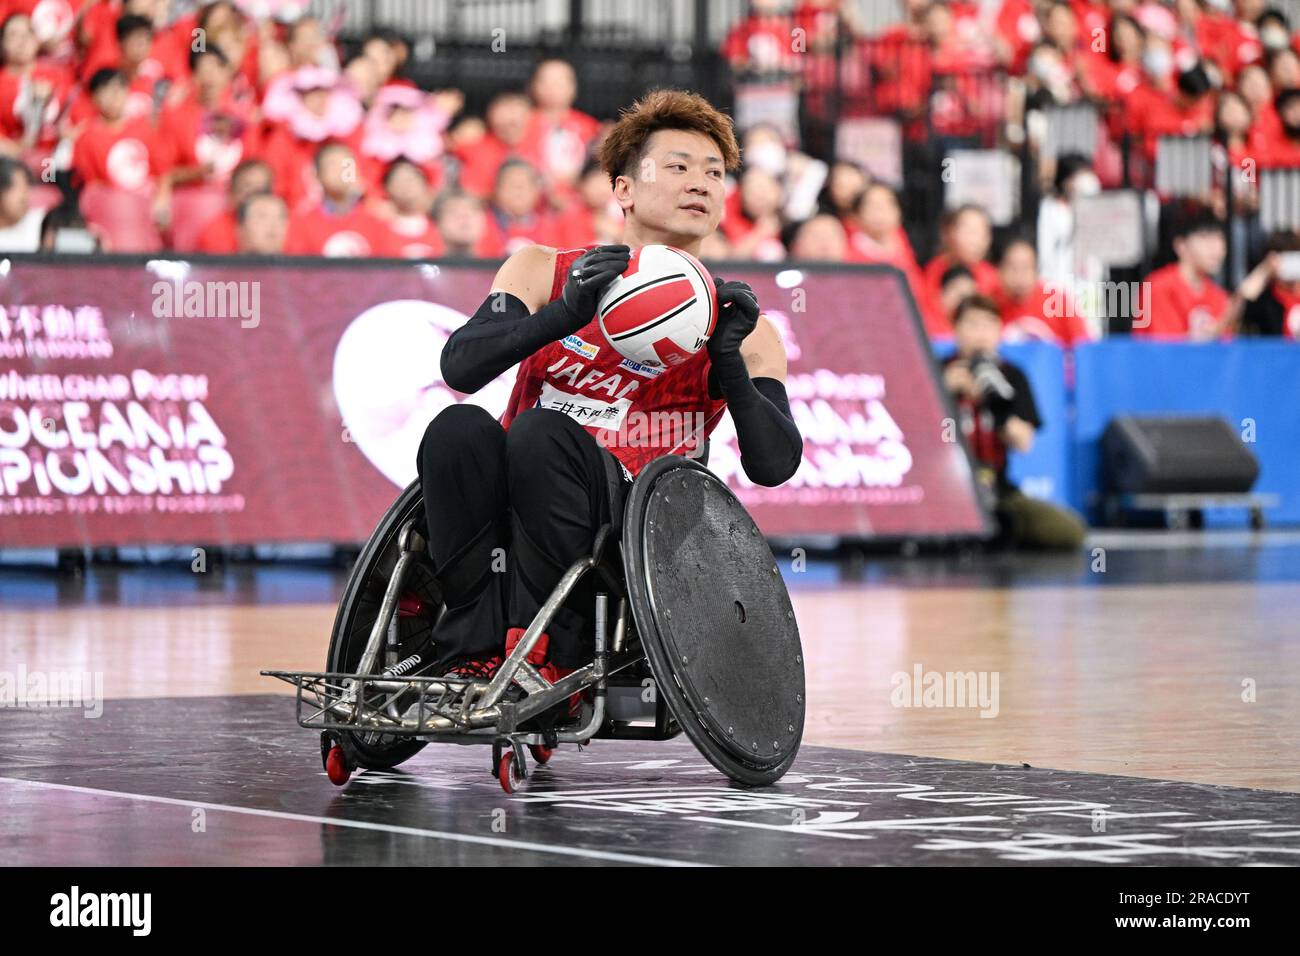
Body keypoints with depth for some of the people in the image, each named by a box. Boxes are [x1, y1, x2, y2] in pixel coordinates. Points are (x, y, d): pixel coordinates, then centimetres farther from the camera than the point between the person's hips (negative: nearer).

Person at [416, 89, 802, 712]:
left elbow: (774, 465, -1)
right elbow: (459, 367, -6)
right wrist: (565, 314, -19)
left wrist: (728, 358, -14)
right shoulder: (544, 271, 10)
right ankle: (473, 650, -26)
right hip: (511, 513, 1)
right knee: (460, 429, -30)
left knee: (542, 433, -30)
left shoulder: (738, 323, 10)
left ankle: (553, 653, -28)